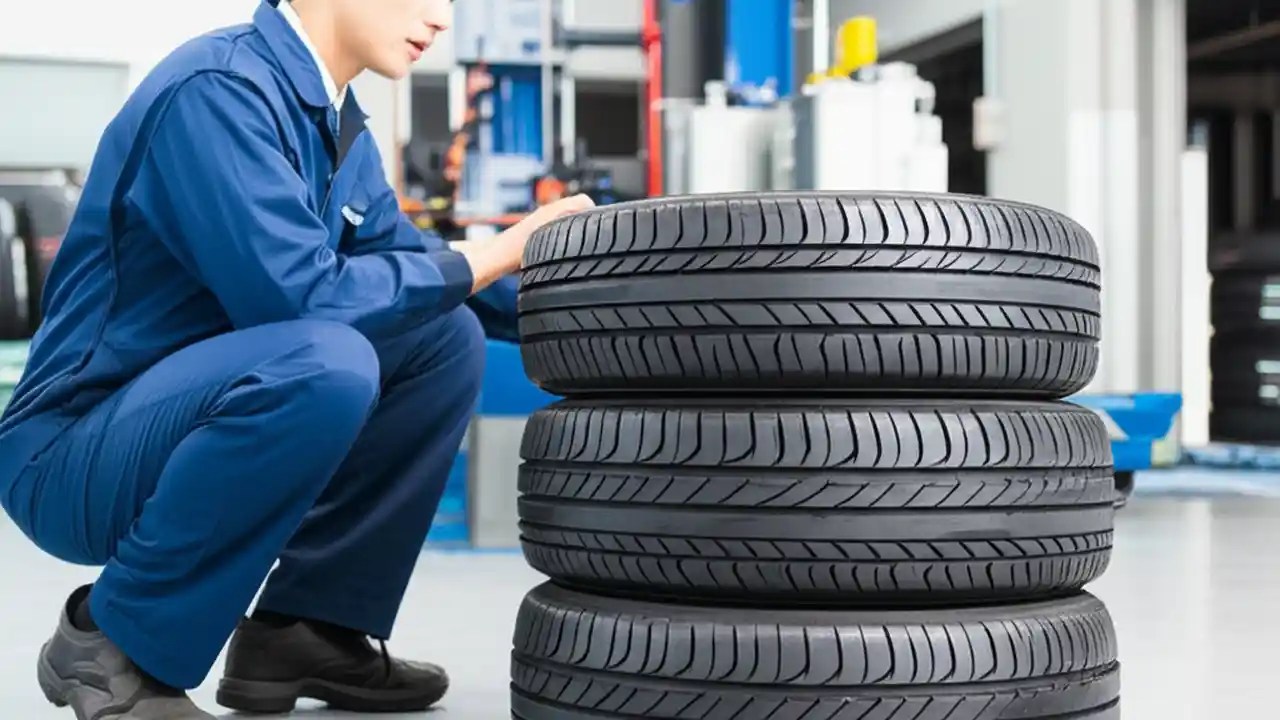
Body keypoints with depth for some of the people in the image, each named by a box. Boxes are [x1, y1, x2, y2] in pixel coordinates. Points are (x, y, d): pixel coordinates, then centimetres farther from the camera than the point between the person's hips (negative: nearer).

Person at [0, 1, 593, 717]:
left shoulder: (341, 125, 8)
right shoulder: (219, 87, -19)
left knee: (446, 335, 5)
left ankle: (303, 627, 7)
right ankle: (117, 644, -13)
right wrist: (495, 254, -18)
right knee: (325, 362, -34)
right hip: (71, 455, -9)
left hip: (189, 420, 9)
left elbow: (402, 261, 14)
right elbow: (298, 294, -28)